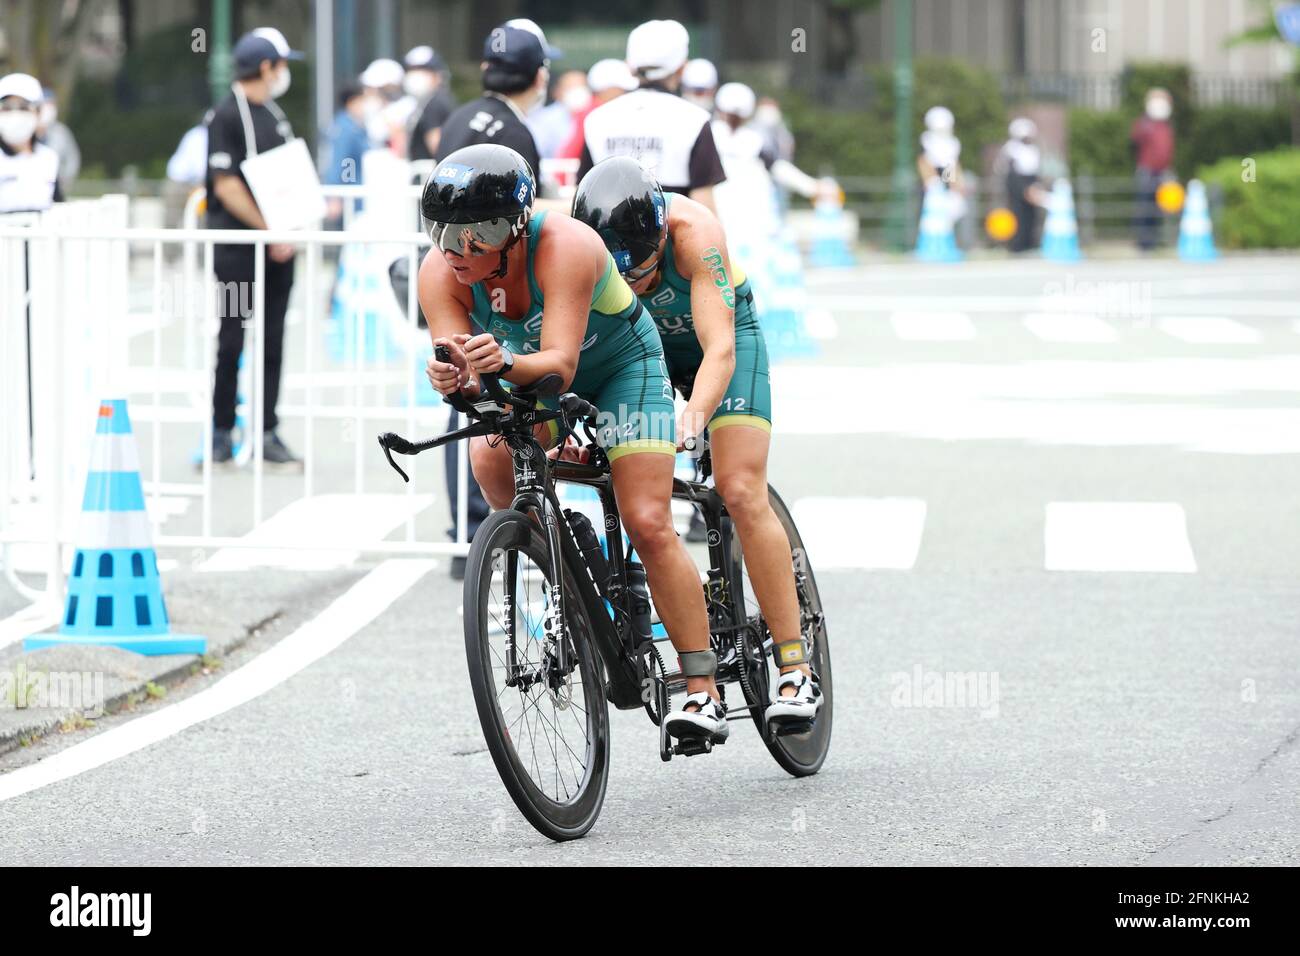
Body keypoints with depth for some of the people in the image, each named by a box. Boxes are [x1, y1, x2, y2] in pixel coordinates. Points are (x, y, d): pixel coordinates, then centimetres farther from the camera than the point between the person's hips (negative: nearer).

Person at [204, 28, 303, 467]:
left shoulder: (275, 115, 14)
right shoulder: (227, 115, -10)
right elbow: (226, 185, -15)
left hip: (278, 244, 7)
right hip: (238, 245, -7)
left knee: (272, 343, 6)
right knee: (232, 340, -1)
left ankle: (267, 433, 10)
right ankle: (221, 432, 8)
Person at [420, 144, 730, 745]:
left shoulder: (565, 247, -38)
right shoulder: (440, 274, -25)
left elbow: (560, 364, -46)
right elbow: (461, 371, -33)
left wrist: (505, 363, -66)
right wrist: (455, 378, -57)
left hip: (621, 365, -5)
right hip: (526, 375, 5)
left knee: (648, 526, -15)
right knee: (491, 455, -22)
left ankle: (704, 695, -11)